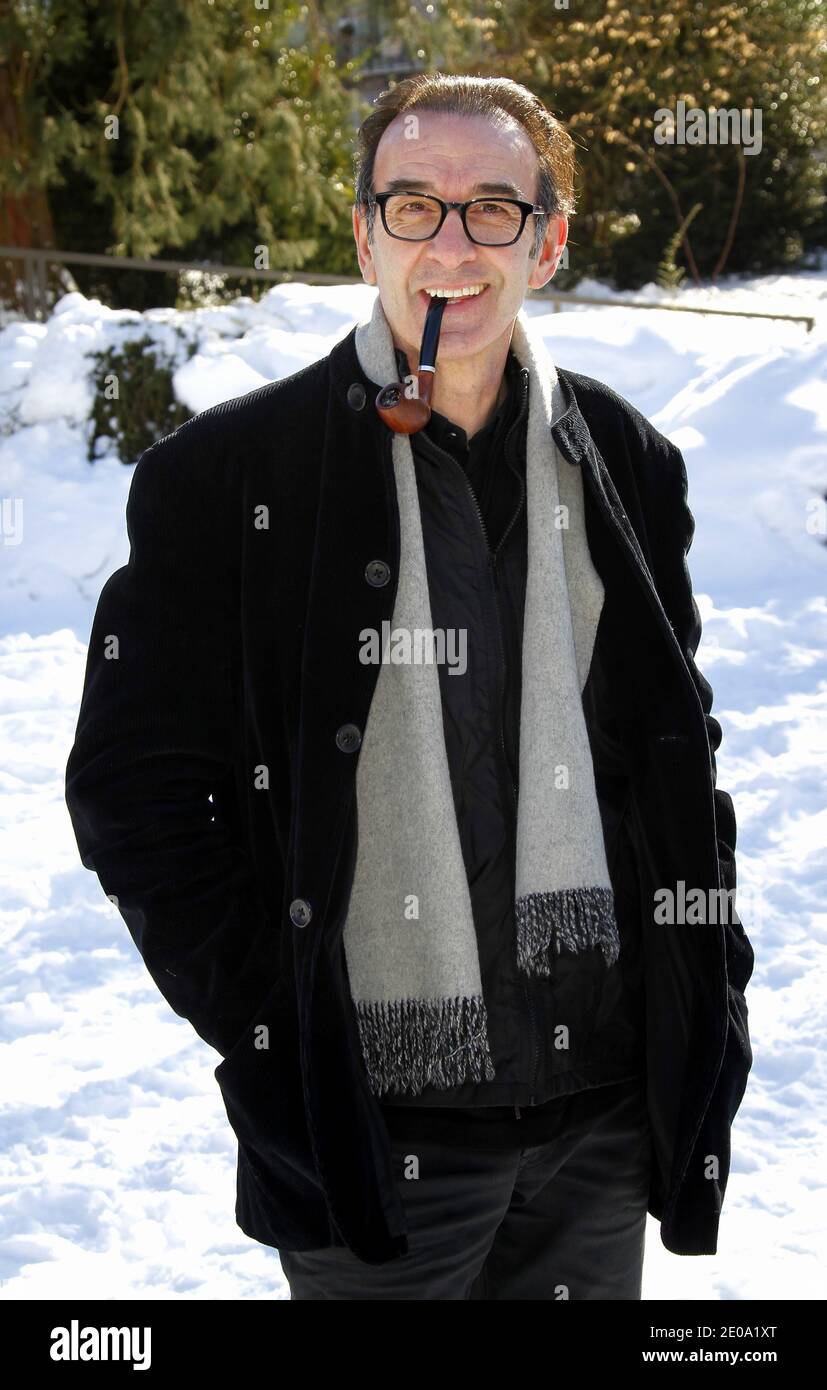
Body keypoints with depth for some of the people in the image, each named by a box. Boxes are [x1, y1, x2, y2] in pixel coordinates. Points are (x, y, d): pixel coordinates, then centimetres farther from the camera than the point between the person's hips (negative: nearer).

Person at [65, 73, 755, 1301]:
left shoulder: (627, 463, 6)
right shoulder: (226, 474, -6)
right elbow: (134, 784, -4)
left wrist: (708, 988, 7)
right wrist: (268, 1030, -9)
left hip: (605, 1107, 4)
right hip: (374, 1119, -3)